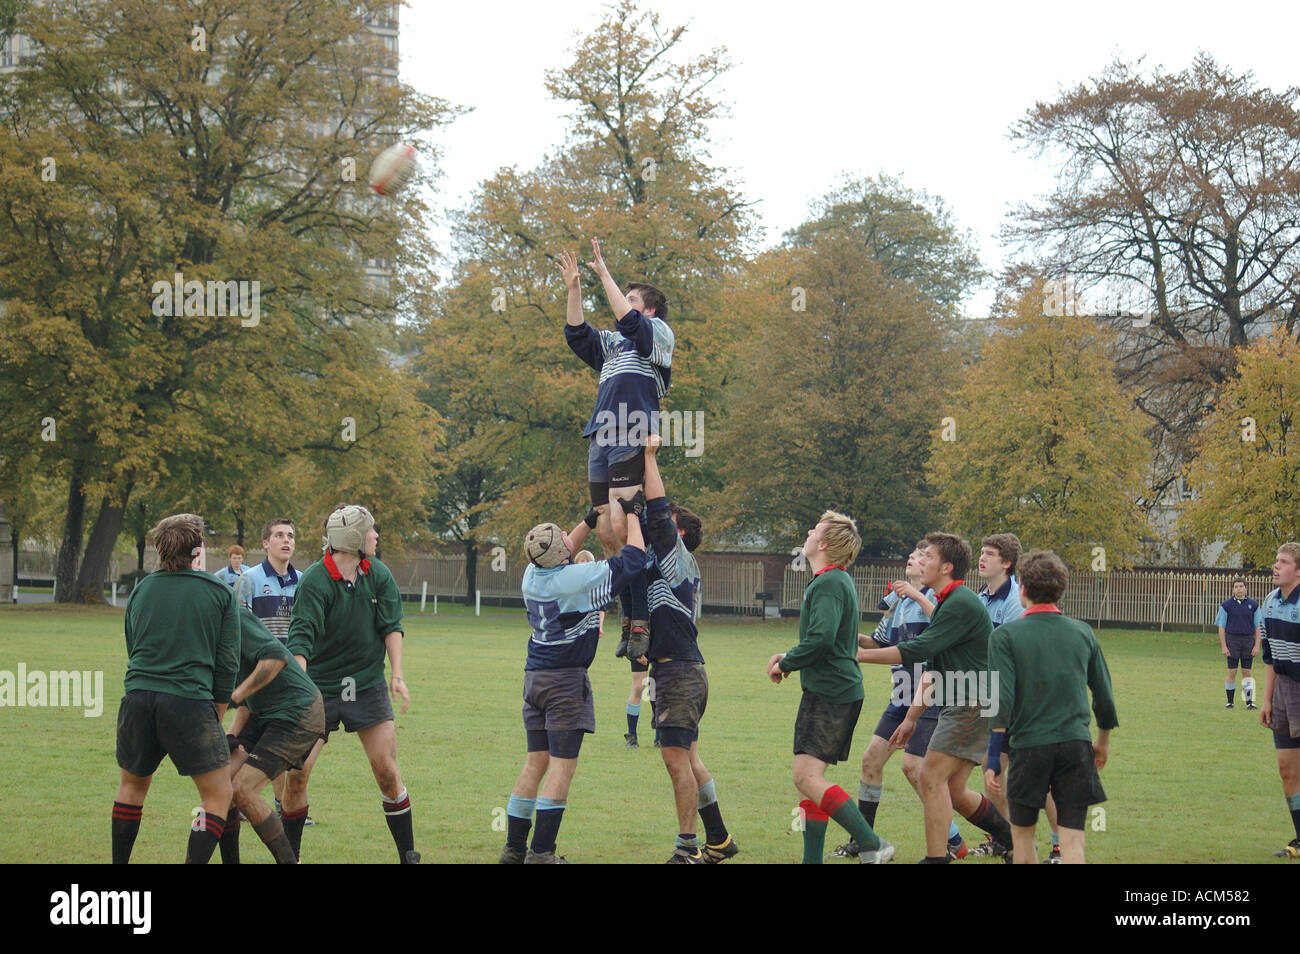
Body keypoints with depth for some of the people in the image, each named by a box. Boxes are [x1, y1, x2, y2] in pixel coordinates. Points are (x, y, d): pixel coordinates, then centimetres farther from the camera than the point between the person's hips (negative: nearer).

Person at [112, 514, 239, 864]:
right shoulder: (220, 593, 4)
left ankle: (119, 864, 28)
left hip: (138, 697, 4)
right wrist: (217, 716, 15)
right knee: (218, 795, 5)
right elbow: (228, 663, 4)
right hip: (190, 701, -4)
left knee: (132, 784, 24)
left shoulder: (141, 589, 14)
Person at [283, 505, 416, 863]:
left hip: (367, 686, 3)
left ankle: (408, 855, 8)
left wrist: (397, 673, -10)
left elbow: (391, 626, 3)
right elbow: (301, 636, -22)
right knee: (296, 773, -8)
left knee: (387, 772, -3)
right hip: (320, 687, -3)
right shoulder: (314, 581, -15)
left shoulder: (378, 574, 1)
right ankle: (290, 855, 9)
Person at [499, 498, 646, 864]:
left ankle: (514, 847, 11)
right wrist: (631, 515, 5)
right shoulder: (579, 579, -16)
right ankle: (541, 852, -7)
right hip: (566, 681, -7)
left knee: (535, 762, 11)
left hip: (535, 677, 7)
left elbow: (559, 558, 28)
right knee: (563, 765, -4)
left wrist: (592, 519, 24)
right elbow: (633, 560, -8)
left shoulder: (532, 574, 4)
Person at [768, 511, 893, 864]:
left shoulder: (828, 584, -15)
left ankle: (871, 845, -18)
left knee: (807, 777, -16)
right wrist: (789, 657, 16)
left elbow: (820, 639, -27)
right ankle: (812, 860, 14)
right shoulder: (838, 581, 18)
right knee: (809, 779, 12)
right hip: (838, 689, 11)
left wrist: (785, 664, -11)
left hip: (829, 692, -11)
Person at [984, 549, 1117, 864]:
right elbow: (1104, 695, 12)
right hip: (1077, 744, 2)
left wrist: (993, 757, -10)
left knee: (1022, 832, 16)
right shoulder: (1082, 632, 6)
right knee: (1072, 840, -2)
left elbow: (1002, 701, -12)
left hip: (1029, 746, -2)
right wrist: (1103, 741, 29)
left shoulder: (1006, 635, -4)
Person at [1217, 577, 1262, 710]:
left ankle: (1249, 701, 5)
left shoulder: (1253, 605, 6)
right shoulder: (1226, 605, 3)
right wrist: (1224, 646, -4)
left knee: (1246, 673, 2)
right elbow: (1221, 627, 3)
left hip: (1248, 640, 1)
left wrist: (1257, 645, -1)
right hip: (1232, 640, -1)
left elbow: (1258, 627, 8)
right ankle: (1230, 702, 7)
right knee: (1232, 672, 0)